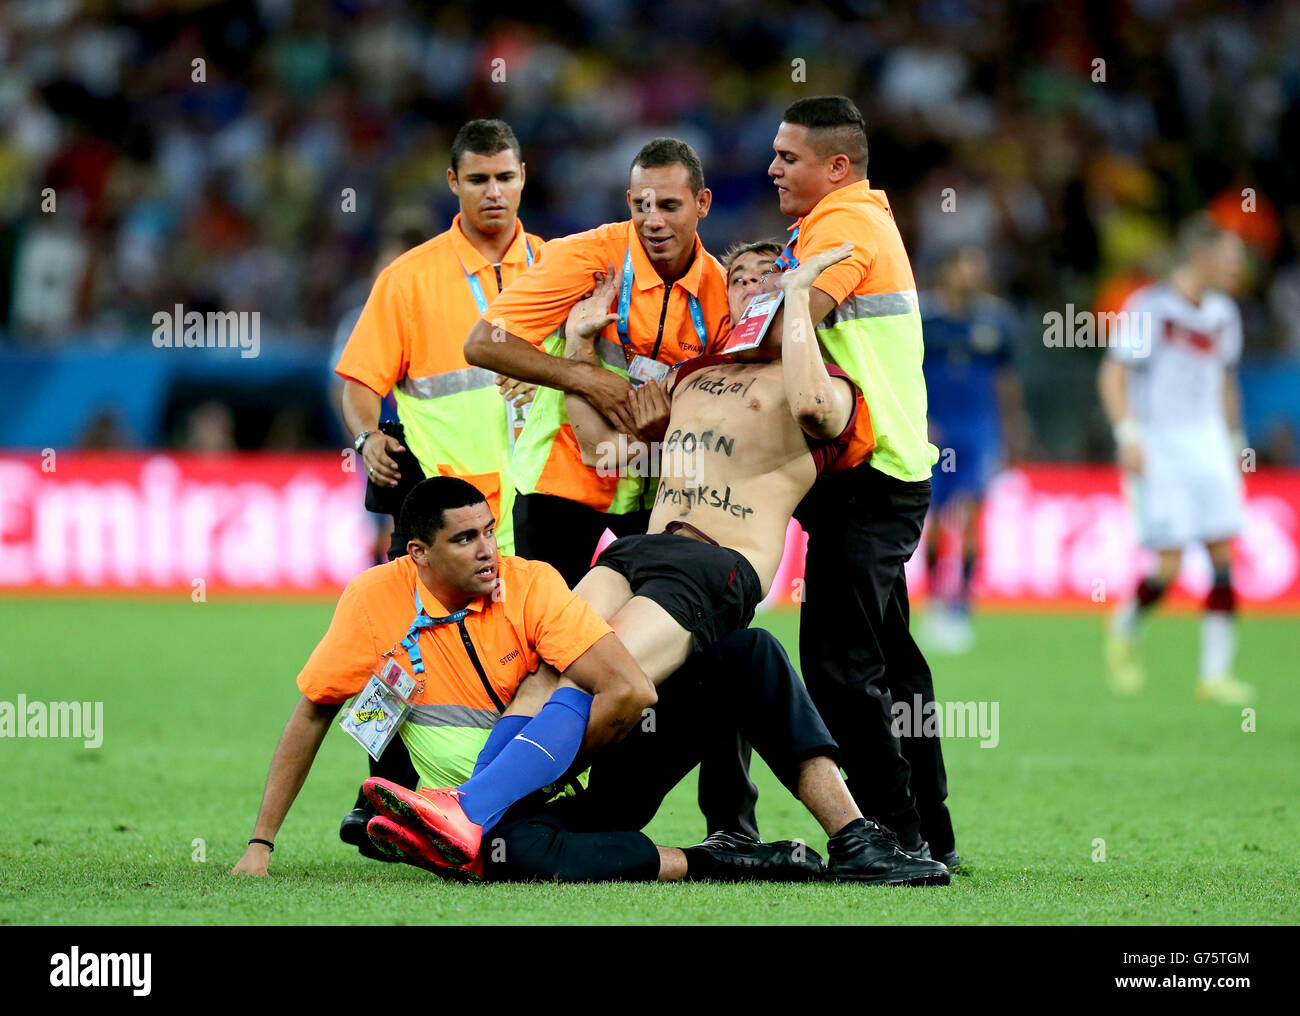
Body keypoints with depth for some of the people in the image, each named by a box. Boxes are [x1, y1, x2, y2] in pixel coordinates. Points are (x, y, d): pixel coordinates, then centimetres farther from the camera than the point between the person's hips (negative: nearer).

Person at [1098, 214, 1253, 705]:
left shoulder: (1222, 315, 10)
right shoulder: (1148, 308, -11)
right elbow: (1113, 374, -12)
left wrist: (1234, 442, 21)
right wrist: (1128, 436, -21)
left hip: (1207, 442, 6)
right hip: (1158, 448, -6)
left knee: (1224, 557, -4)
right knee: (1169, 567, -10)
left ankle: (1214, 673, 0)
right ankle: (1124, 628, 20)